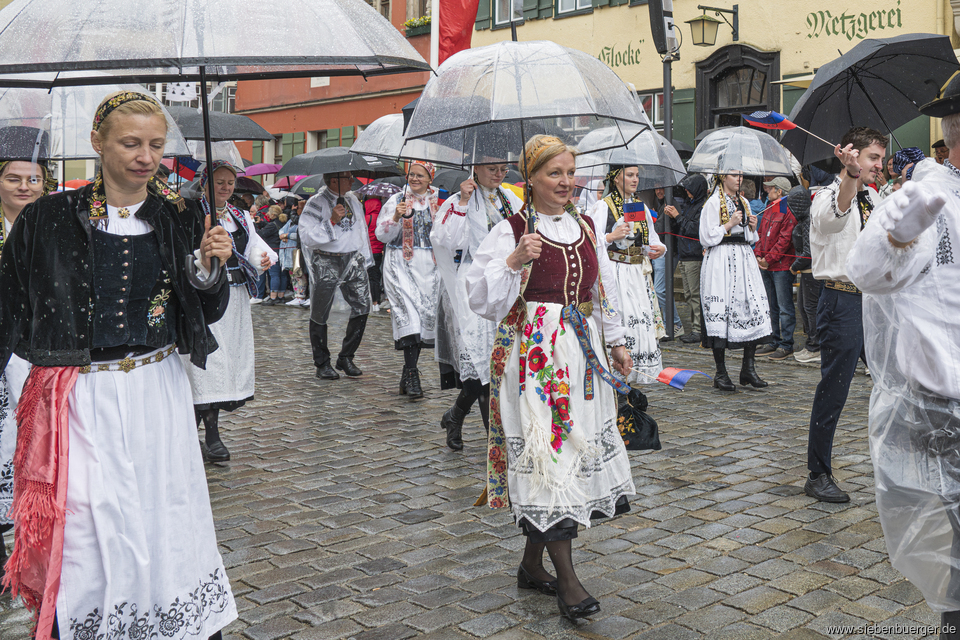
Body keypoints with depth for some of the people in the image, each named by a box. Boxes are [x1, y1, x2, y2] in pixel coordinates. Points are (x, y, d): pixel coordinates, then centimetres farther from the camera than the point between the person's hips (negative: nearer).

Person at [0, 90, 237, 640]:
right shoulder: (50, 220, -4)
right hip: (80, 401, -2)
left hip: (159, 394, 2)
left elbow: (208, 315, 7)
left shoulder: (180, 219, 3)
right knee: (88, 536, 1)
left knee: (168, 522, 12)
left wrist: (212, 267, -11)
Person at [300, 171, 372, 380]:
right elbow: (306, 237, -17)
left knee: (362, 306, -3)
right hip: (326, 263, -5)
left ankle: (346, 357, 12)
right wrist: (332, 221, -22)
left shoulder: (353, 199, 12)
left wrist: (365, 258, 19)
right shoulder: (316, 203, -8)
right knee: (320, 314, 3)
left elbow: (361, 229, 22)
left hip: (353, 260, 5)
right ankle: (322, 363, 15)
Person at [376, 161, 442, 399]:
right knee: (408, 314, -17)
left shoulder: (438, 203, 11)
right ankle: (412, 374, -16)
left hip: (428, 266, 3)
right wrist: (396, 217, -17)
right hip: (401, 265, -3)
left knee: (425, 315, 1)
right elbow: (382, 235, -2)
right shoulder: (396, 200, 4)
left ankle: (408, 374, 14)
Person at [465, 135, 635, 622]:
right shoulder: (511, 230, -6)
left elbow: (603, 290, 22)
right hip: (533, 355, -6)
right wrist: (514, 261, -24)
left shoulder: (588, 229, 12)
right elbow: (482, 296, -11)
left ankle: (532, 564, 24)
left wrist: (616, 342, 21)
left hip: (580, 353, 6)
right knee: (547, 453, -9)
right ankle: (567, 581, -4)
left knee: (573, 449, 9)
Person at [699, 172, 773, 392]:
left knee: (754, 308, -3)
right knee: (720, 314, -7)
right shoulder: (713, 203, -3)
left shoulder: (744, 202, 18)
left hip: (744, 260, 6)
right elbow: (706, 238, -8)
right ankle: (721, 373, 0)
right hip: (720, 261, -6)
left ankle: (748, 369, 5)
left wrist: (752, 228, 2)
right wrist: (729, 224, -12)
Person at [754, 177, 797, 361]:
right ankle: (776, 342, 23)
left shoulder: (789, 211, -12)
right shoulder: (769, 209, 16)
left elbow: (785, 239, -18)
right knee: (773, 306, 15)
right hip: (766, 267, 9)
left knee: (785, 307, -4)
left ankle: (786, 345, 0)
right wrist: (758, 255, 3)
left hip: (782, 266, -9)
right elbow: (761, 233, 18)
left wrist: (768, 259, -16)